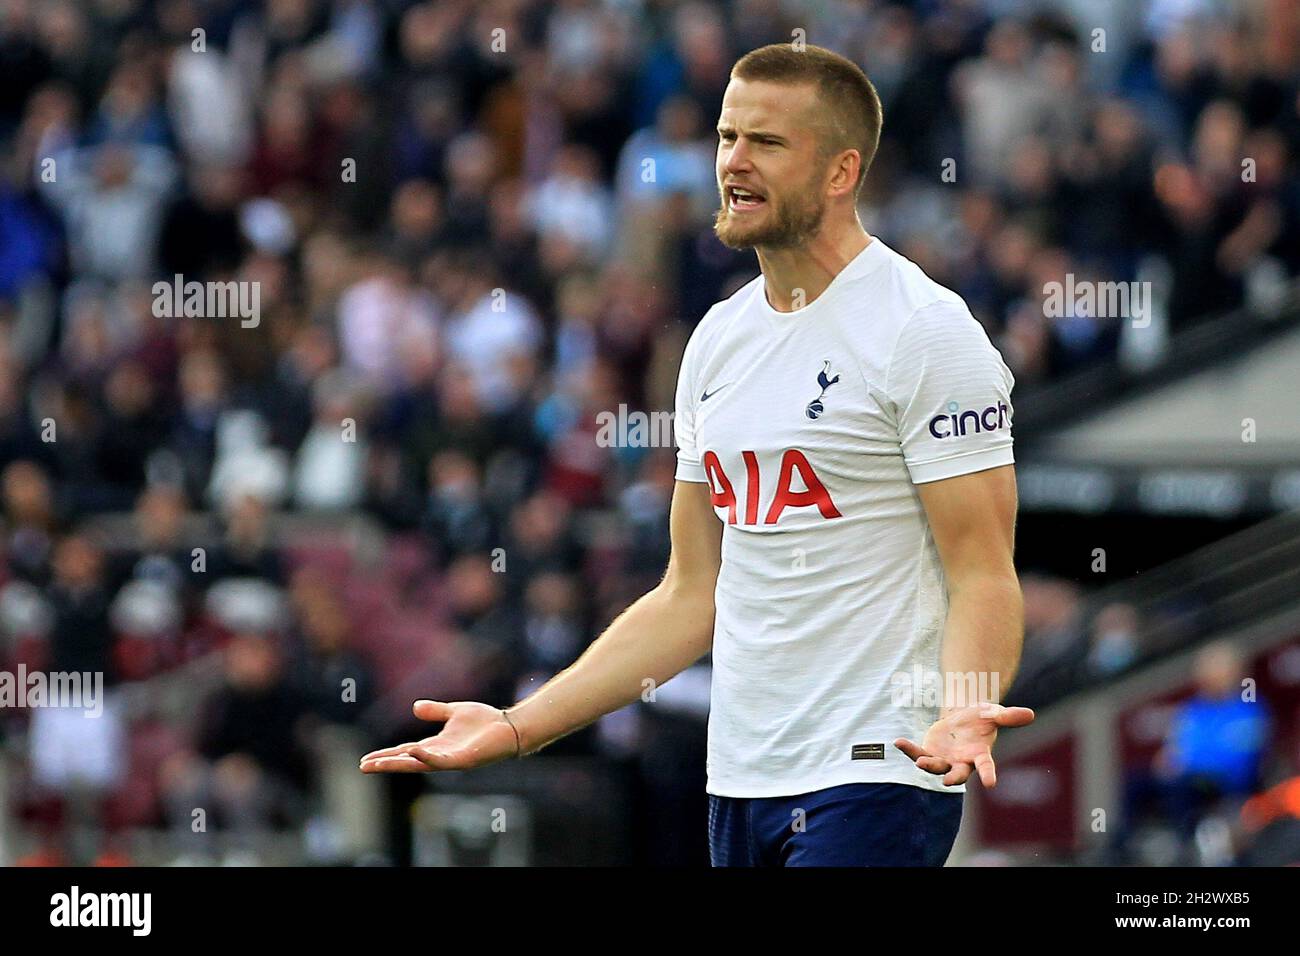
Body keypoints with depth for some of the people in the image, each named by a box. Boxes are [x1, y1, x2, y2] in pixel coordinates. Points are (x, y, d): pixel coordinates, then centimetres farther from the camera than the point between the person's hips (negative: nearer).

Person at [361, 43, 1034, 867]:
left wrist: (966, 711, -33)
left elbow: (983, 576, -12)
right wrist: (518, 728, 12)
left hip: (870, 779, -7)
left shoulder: (925, 332, -8)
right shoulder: (720, 339, 14)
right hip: (741, 787, 7)